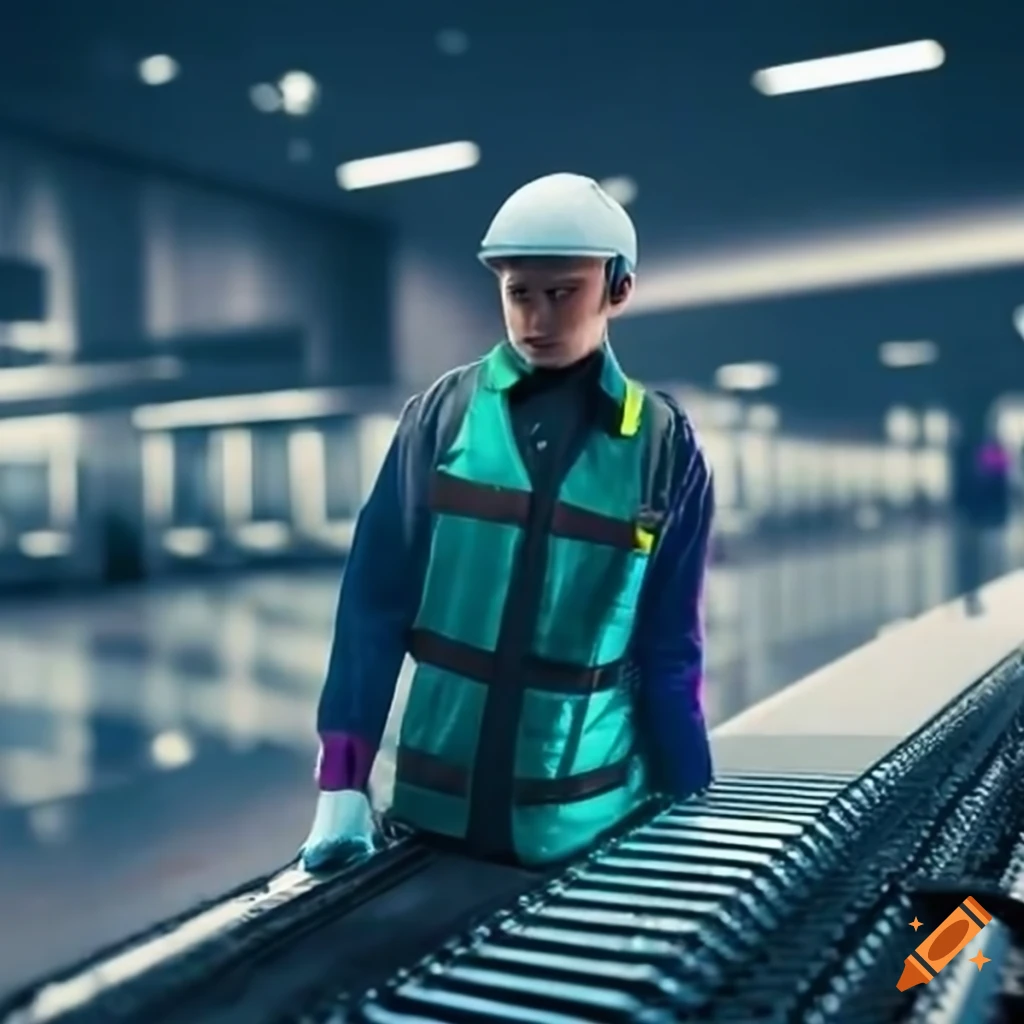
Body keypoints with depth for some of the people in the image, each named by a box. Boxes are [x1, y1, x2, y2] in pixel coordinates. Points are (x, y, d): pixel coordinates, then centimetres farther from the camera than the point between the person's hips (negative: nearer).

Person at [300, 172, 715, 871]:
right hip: (435, 804, 1)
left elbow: (670, 648, 2)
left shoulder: (663, 446, -3)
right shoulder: (444, 414, -4)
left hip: (589, 817, 0)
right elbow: (375, 600, -4)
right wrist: (343, 782, -8)